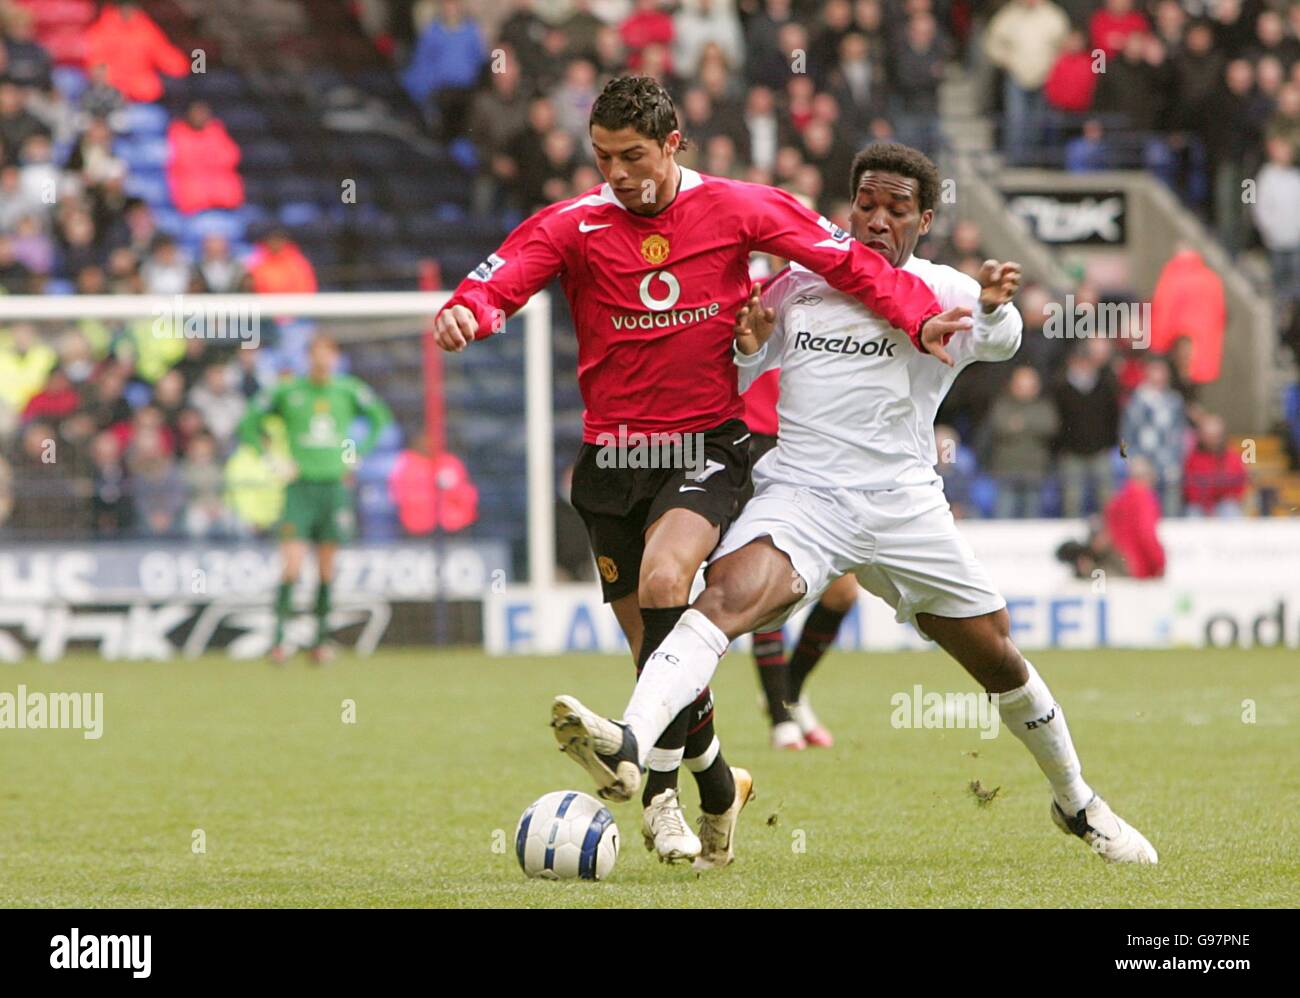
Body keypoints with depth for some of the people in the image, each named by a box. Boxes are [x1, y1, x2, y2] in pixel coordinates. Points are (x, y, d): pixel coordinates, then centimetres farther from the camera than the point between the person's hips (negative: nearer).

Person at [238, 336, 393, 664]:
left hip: (335, 486, 2)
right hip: (300, 486, -2)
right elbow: (249, 424, 8)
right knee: (292, 565, -12)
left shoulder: (349, 390, 4)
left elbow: (380, 418, 21)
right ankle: (279, 636, -7)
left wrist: (358, 455, 12)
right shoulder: (287, 391, -1)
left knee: (327, 566, 5)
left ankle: (322, 636, 13)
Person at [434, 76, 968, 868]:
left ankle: (657, 778, -30)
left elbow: (846, 261, 3)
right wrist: (467, 311, -39)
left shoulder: (735, 209, -2)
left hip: (708, 444, -2)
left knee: (664, 580, -29)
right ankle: (717, 787, 30)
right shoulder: (576, 225, -2)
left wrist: (919, 316, -8)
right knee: (657, 647, 7)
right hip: (612, 458, 3)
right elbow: (499, 281, -16)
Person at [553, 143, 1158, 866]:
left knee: (997, 655, 7)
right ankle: (629, 746, -51)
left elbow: (999, 342, -22)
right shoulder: (801, 284, 8)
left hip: (905, 502, 0)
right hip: (801, 498, 0)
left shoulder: (941, 294, 0)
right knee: (730, 592, -29)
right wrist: (750, 346, -8)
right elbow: (735, 382, 15)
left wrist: (995, 309, -46)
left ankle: (1077, 805, 33)